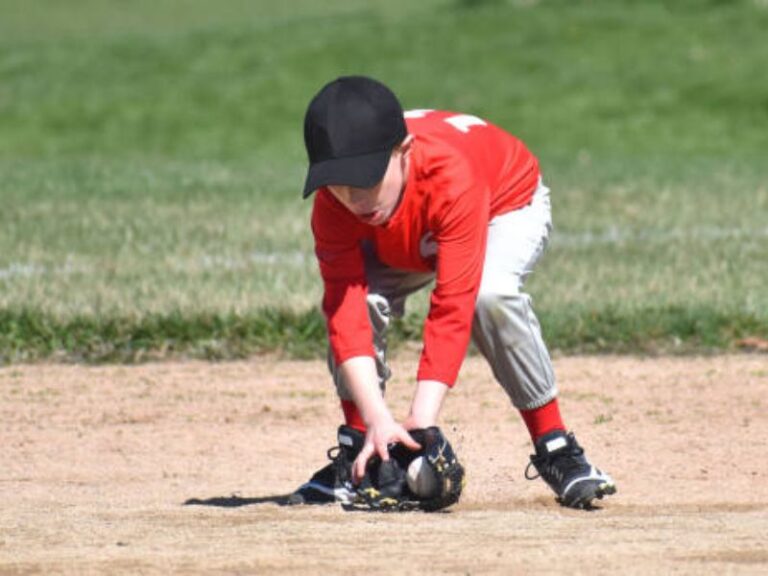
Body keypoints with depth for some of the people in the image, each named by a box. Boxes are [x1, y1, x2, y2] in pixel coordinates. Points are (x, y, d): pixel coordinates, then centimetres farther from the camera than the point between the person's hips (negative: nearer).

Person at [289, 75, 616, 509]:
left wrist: (422, 421, -52)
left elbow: (452, 306, -47)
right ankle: (357, 456, -5)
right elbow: (347, 316, -38)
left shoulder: (451, 177, -44)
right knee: (363, 299, -24)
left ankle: (555, 450, -20)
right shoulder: (333, 206, -32)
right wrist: (377, 420, -51)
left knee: (491, 294, -34)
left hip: (510, 202, -4)